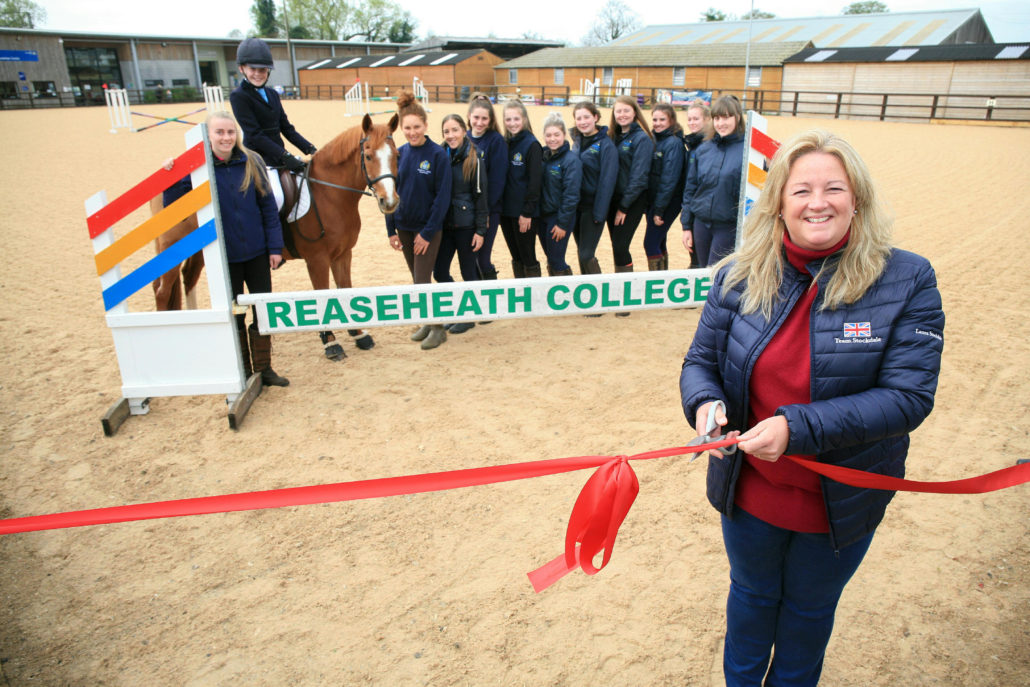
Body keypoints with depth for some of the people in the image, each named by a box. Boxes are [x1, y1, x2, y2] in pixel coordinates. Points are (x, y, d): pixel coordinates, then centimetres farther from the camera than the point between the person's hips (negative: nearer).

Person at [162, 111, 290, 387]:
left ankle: (263, 368, 26)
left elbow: (268, 206, 0)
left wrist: (275, 246, -3)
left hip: (256, 251, 1)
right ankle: (244, 373, 25)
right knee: (234, 314, 11)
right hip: (223, 256, -1)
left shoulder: (251, 162, -4)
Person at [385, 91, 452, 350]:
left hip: (428, 228, -5)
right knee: (417, 279, 14)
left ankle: (438, 328, 11)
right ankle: (427, 322, 29)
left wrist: (428, 232, -15)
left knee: (422, 280, -6)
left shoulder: (438, 155, -12)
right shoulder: (399, 154, 2)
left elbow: (442, 197, -14)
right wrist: (391, 229, 1)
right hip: (404, 227, 5)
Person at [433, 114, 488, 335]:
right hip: (444, 224, 5)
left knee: (468, 272, 6)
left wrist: (480, 230, -11)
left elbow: (481, 197, -8)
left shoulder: (472, 161, -8)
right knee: (439, 272, 6)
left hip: (466, 225, -5)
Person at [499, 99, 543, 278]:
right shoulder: (505, 144, 9)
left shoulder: (532, 145, -9)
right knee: (516, 258, 14)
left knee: (528, 258, 1)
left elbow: (534, 181, -13)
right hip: (506, 210, 6)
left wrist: (527, 213, -16)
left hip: (524, 212, -6)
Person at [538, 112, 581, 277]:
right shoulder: (543, 156, 7)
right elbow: (538, 187, 12)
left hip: (560, 218, -6)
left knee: (556, 261, -2)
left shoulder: (571, 160, -13)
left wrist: (563, 223, -17)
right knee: (550, 259, 14)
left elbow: (571, 195, -16)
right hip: (543, 216, 6)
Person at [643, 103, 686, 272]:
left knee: (651, 243, -8)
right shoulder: (654, 140, 11)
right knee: (658, 243, 14)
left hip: (667, 202, -8)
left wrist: (659, 209, -18)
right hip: (652, 201, 8)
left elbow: (669, 179, -17)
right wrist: (647, 205, 7)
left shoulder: (674, 143, -12)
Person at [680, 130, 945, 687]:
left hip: (842, 501, -1)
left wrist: (797, 427, -33)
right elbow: (700, 362, -3)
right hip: (749, 491, 2)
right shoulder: (738, 278, -9)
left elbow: (908, 396, -21)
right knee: (751, 595, 26)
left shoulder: (908, 281, -16)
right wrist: (705, 404, -26)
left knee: (810, 609, 25)